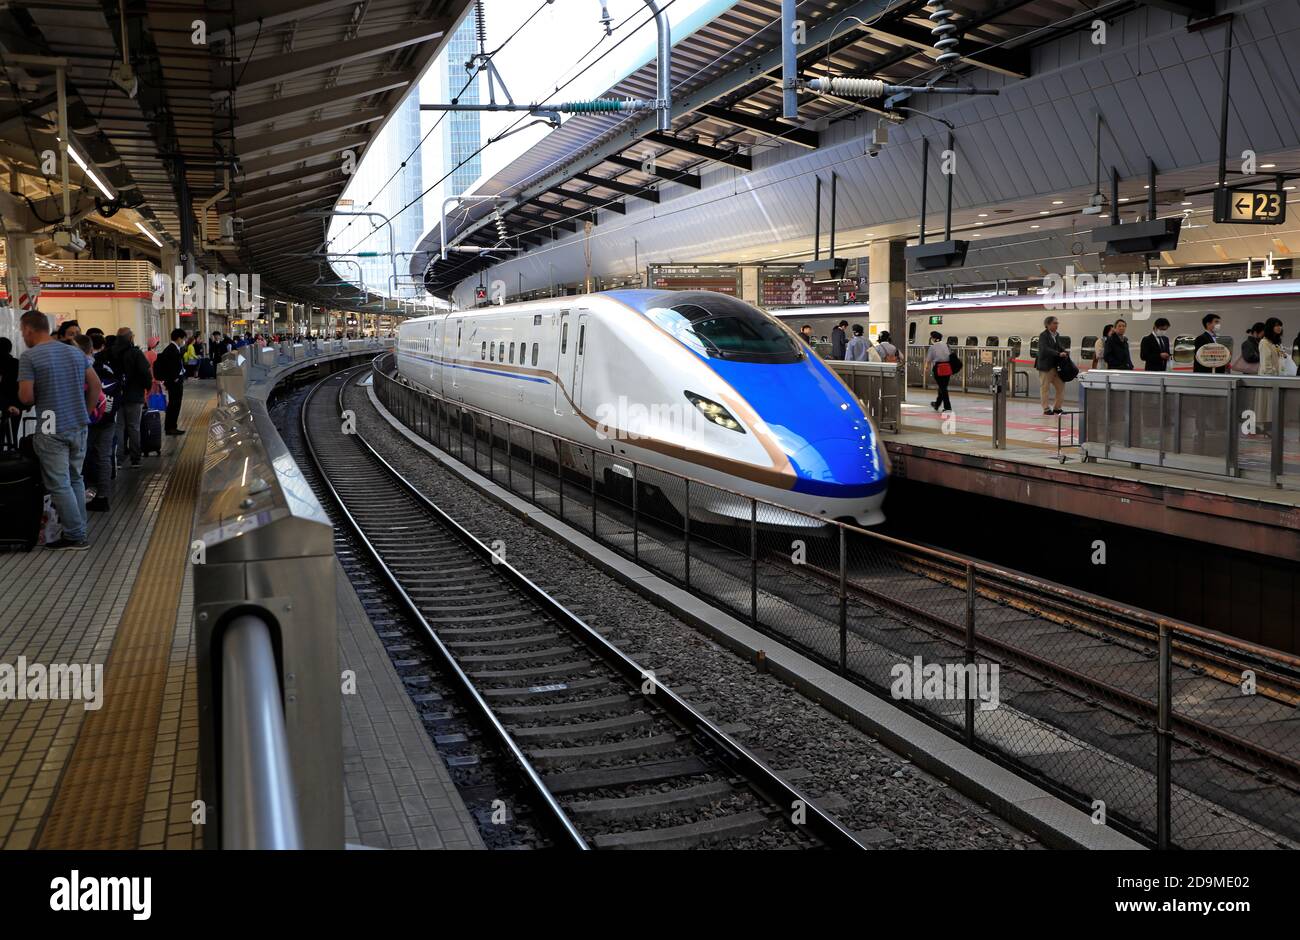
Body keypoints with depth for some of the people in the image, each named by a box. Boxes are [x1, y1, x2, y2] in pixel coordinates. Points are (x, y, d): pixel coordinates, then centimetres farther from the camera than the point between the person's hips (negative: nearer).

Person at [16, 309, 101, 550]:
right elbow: (95, 384, 11)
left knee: (59, 484, 0)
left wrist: (39, 398, 5)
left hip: (52, 430, -6)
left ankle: (75, 537, 1)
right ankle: (78, 529, 21)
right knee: (75, 480, 16)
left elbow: (26, 396, -16)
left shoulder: (29, 357, -12)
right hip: (78, 426, 6)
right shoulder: (76, 352, 7)